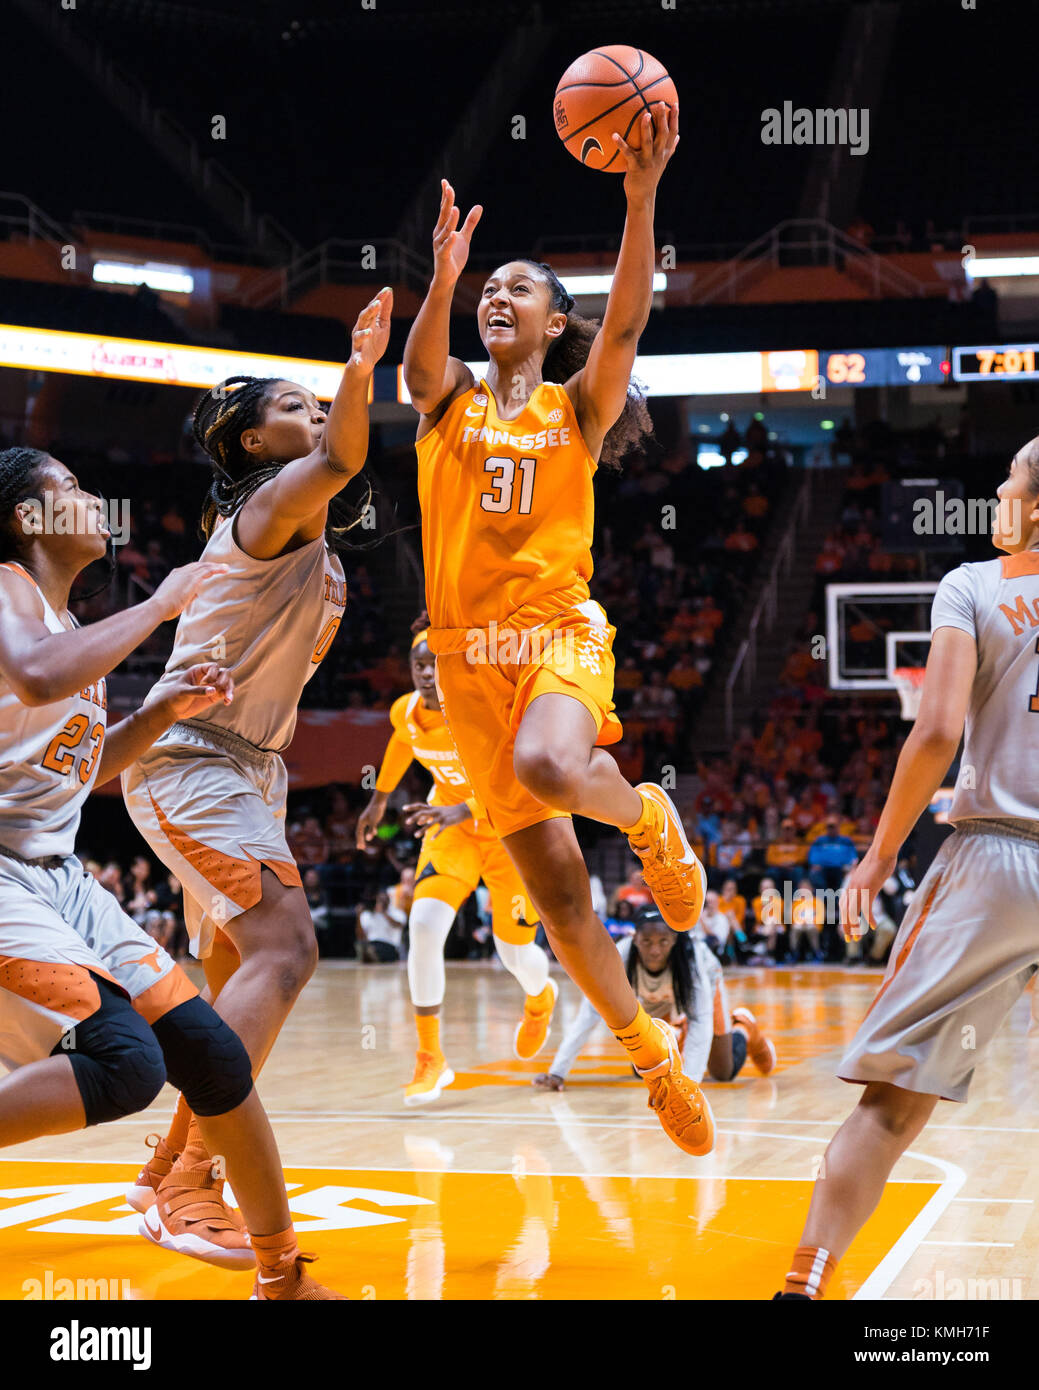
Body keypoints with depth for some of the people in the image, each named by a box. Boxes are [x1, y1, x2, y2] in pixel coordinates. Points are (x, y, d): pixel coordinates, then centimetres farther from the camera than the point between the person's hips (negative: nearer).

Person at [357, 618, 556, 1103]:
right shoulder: (406, 712, -14)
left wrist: (461, 810, -53)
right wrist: (379, 798, 19)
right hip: (450, 823, 3)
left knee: (514, 952, 5)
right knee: (424, 923, -21)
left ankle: (540, 998, 46)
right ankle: (430, 1058, -11)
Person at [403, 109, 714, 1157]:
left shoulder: (577, 405, 6)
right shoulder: (449, 398, 10)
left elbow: (626, 323, -12)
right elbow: (420, 365, -13)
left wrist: (641, 198, -25)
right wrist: (442, 279, -33)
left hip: (559, 629, -3)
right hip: (471, 648, 3)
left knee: (551, 768, -37)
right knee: (551, 883, 1)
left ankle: (648, 817, -3)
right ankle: (651, 1051, 17)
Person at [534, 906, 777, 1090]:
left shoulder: (692, 957, -43)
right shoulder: (621, 957, -40)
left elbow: (700, 1020, -43)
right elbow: (589, 1014, -39)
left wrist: (689, 1079, -56)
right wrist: (557, 1073, -45)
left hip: (702, 983, -2)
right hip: (653, 1000, 2)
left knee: (723, 1073, 2)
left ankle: (743, 1028, 34)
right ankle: (676, 1036, 38)